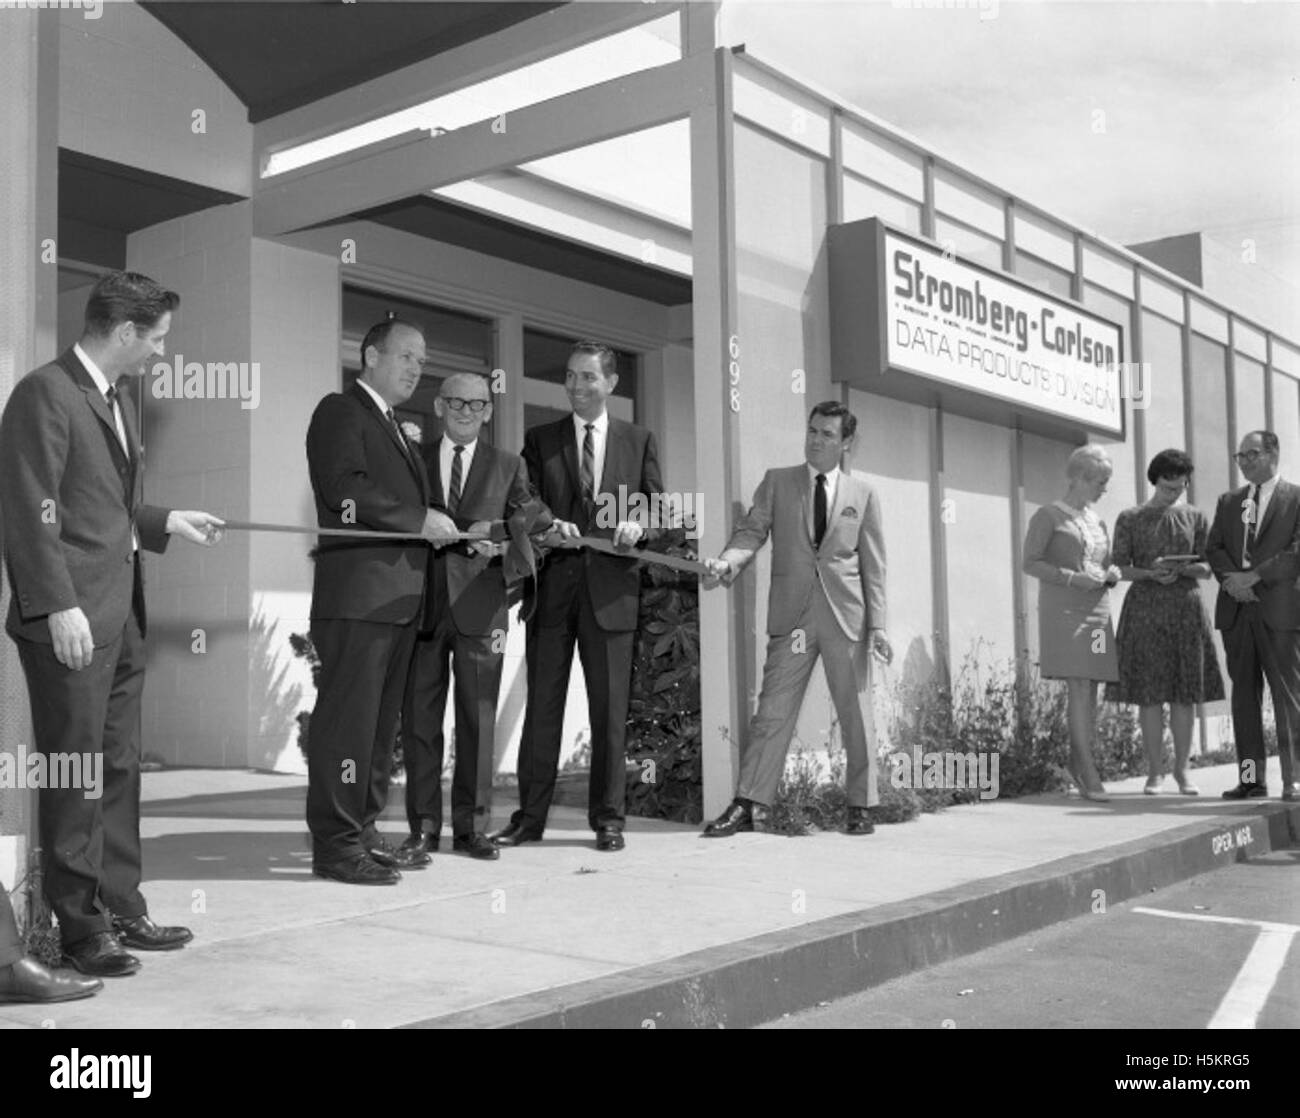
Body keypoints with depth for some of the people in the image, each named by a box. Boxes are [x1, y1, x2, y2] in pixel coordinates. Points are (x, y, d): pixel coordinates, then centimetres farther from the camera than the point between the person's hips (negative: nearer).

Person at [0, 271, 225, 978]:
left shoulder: (111, 401, 18)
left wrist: (167, 523, 19)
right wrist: (60, 607, -20)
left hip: (121, 620, 9)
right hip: (72, 622, -9)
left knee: (119, 773, 14)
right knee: (76, 778, -2)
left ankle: (120, 911, 23)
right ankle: (79, 928, 8)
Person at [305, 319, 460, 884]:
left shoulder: (394, 429, 26)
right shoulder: (339, 411, -2)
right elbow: (344, 489, -16)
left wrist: (455, 535, 12)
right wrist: (420, 519, -15)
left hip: (399, 595, 10)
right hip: (357, 594, -9)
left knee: (380, 717, 12)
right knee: (348, 715, -8)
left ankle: (363, 831, 20)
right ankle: (336, 843, -4)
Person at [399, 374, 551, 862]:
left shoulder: (508, 466, 13)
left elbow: (529, 513, 2)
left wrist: (551, 526, -20)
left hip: (479, 606, 0)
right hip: (422, 603, 1)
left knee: (478, 717, 2)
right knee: (419, 717, 3)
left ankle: (470, 825, 10)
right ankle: (424, 825, 12)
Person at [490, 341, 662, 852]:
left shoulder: (639, 441, 13)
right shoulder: (539, 440, 13)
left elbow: (655, 503, 8)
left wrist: (638, 523, -14)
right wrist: (547, 524, -16)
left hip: (611, 586, 0)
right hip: (552, 585, 1)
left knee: (609, 708, 3)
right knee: (542, 705, 3)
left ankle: (608, 819, 12)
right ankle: (529, 816, 10)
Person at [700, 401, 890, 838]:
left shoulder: (863, 494, 9)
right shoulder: (777, 482, 10)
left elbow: (873, 564, 7)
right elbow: (751, 530, 2)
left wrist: (877, 624, 1)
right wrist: (727, 560, -19)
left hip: (846, 614, 0)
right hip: (792, 614, 0)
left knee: (854, 712, 5)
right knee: (773, 711, -2)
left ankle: (861, 806, 17)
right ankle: (744, 806, 1)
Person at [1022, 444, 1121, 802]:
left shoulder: (1097, 521, 18)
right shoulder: (1049, 516, -1)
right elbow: (1031, 562, -6)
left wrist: (1112, 574, 1)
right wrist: (1072, 578, -17)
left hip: (1097, 608, 7)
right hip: (1063, 608, -7)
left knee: (1091, 689, 5)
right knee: (1080, 687, -13)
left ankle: (1079, 762, 16)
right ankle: (1089, 774, -13)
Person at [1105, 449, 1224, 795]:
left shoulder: (1195, 518, 10)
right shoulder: (1129, 519, 6)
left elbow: (1206, 568, 7)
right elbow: (1120, 568, 2)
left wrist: (1182, 568, -14)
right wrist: (1150, 573, -16)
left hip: (1186, 608, 2)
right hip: (1144, 608, -2)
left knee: (1185, 693, 1)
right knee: (1149, 693, -4)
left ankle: (1181, 769, 11)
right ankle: (1154, 771, 4)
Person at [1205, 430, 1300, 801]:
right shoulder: (1228, 502, 18)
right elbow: (1214, 548, 9)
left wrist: (1254, 576, -14)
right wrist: (1231, 578, -10)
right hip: (1236, 609, 5)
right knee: (1244, 693, 4)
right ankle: (1251, 777, 8)